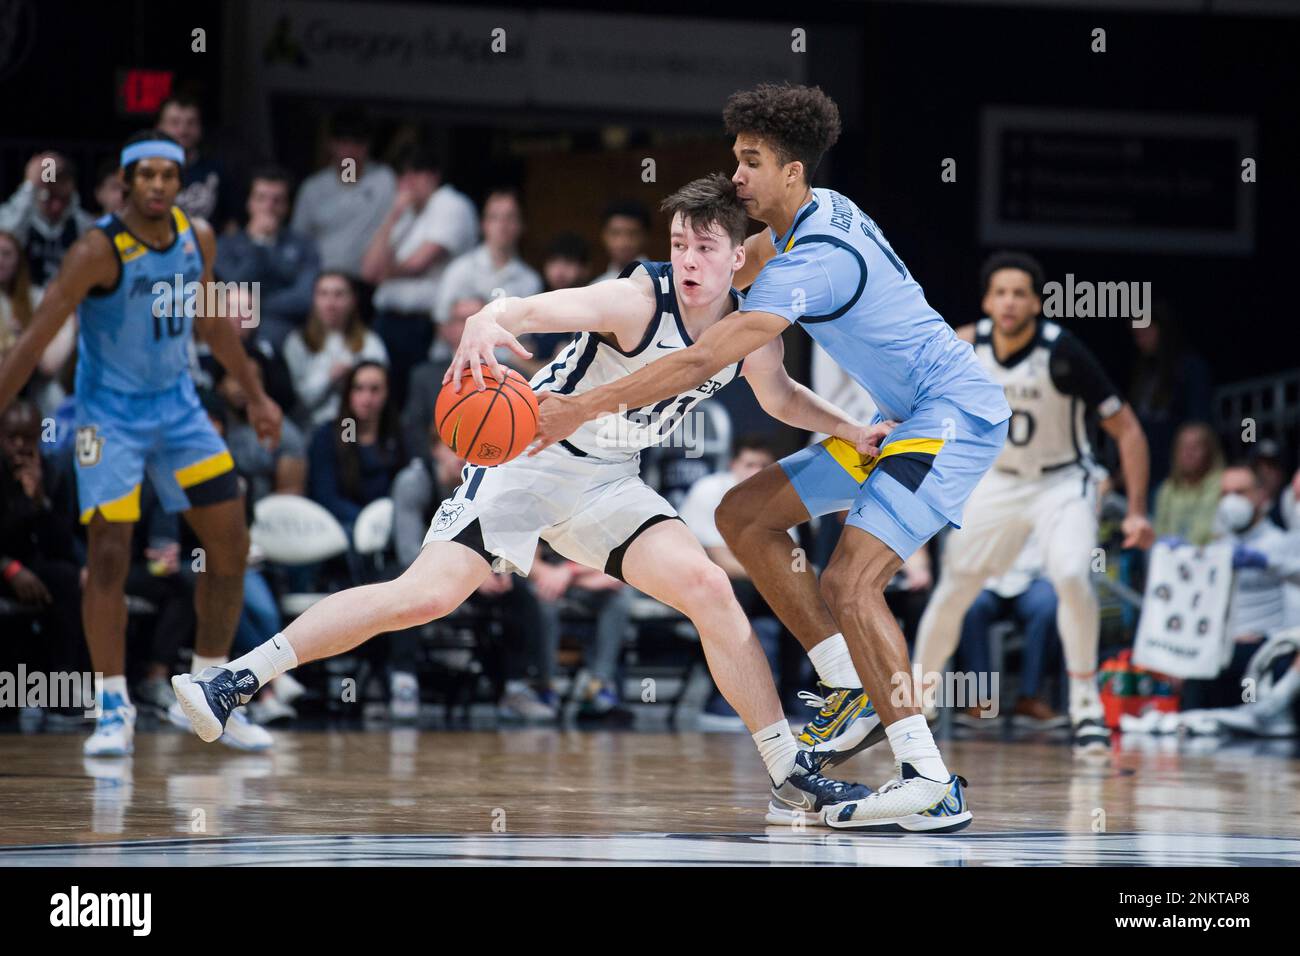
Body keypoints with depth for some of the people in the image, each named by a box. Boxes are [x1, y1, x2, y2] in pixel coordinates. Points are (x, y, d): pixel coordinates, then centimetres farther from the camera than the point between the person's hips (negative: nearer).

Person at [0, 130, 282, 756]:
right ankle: (114, 709, -3)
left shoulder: (197, 239, -2)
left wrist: (254, 395, 21)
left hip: (178, 405, 6)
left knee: (230, 546, 3)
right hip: (110, 414, -6)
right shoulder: (100, 250, -21)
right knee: (108, 557, -13)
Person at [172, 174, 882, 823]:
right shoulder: (638, 300, -23)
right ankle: (234, 681, -14)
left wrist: (847, 429, 5)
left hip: (606, 482, 5)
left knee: (709, 589, -12)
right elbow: (530, 309, -39)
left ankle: (794, 779, -4)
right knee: (428, 593, -19)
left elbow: (782, 399, 20)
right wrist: (486, 322, -61)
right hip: (528, 454, -5)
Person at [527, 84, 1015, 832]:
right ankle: (862, 698, 8)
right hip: (906, 416, 11)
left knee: (851, 580, -25)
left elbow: (703, 363, -30)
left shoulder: (814, 261, -24)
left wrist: (583, 409, -29)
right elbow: (745, 265, 30)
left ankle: (933, 785, -28)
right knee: (745, 515, 8)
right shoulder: (821, 211, 7)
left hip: (957, 414, -11)